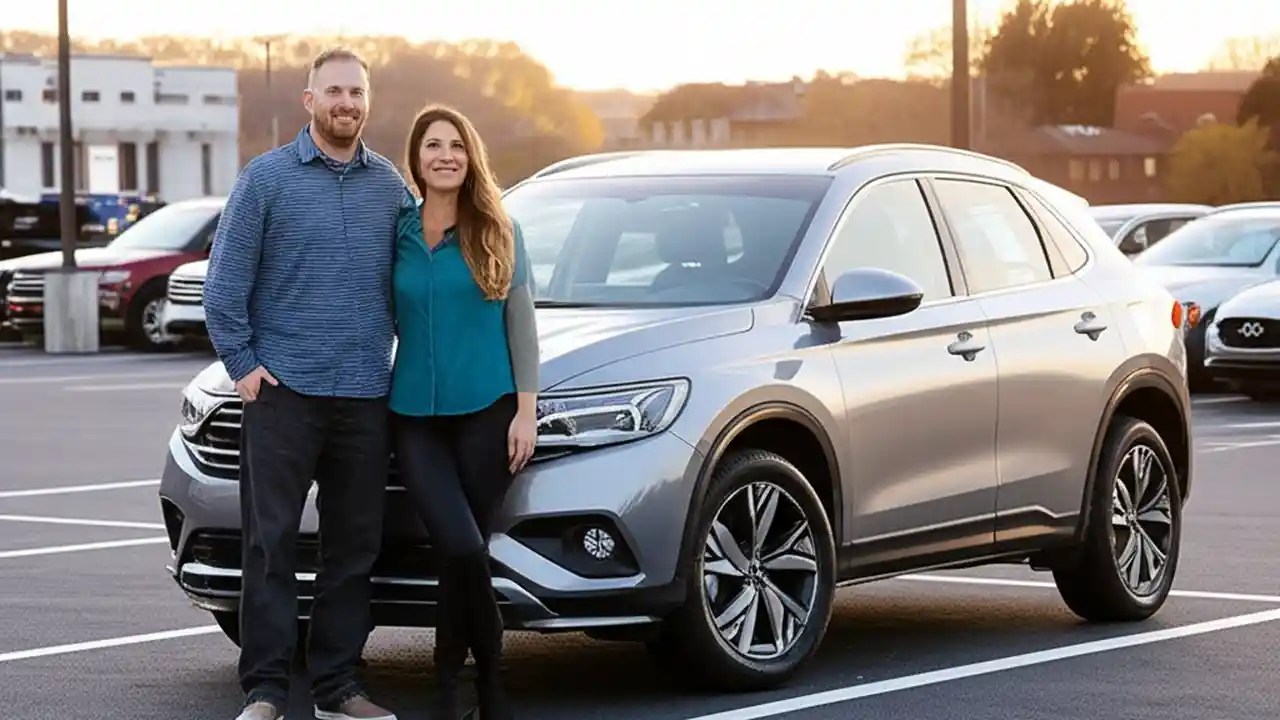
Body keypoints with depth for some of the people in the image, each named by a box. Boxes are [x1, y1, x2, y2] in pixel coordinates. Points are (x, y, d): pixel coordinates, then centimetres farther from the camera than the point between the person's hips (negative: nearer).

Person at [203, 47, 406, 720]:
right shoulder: (266, 178, -1)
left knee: (353, 546, 6)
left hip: (366, 394, 4)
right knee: (271, 543, -4)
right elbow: (225, 281, -1)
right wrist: (241, 363, -6)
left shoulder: (389, 185, 9)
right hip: (284, 390, -3)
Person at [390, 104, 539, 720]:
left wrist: (526, 410, -4)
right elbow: (385, 320, 15)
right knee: (462, 548, -16)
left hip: (486, 411, -1)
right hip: (415, 414, 1)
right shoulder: (394, 232, 7)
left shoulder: (498, 232, 3)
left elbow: (521, 323, 3)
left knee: (461, 553, -2)